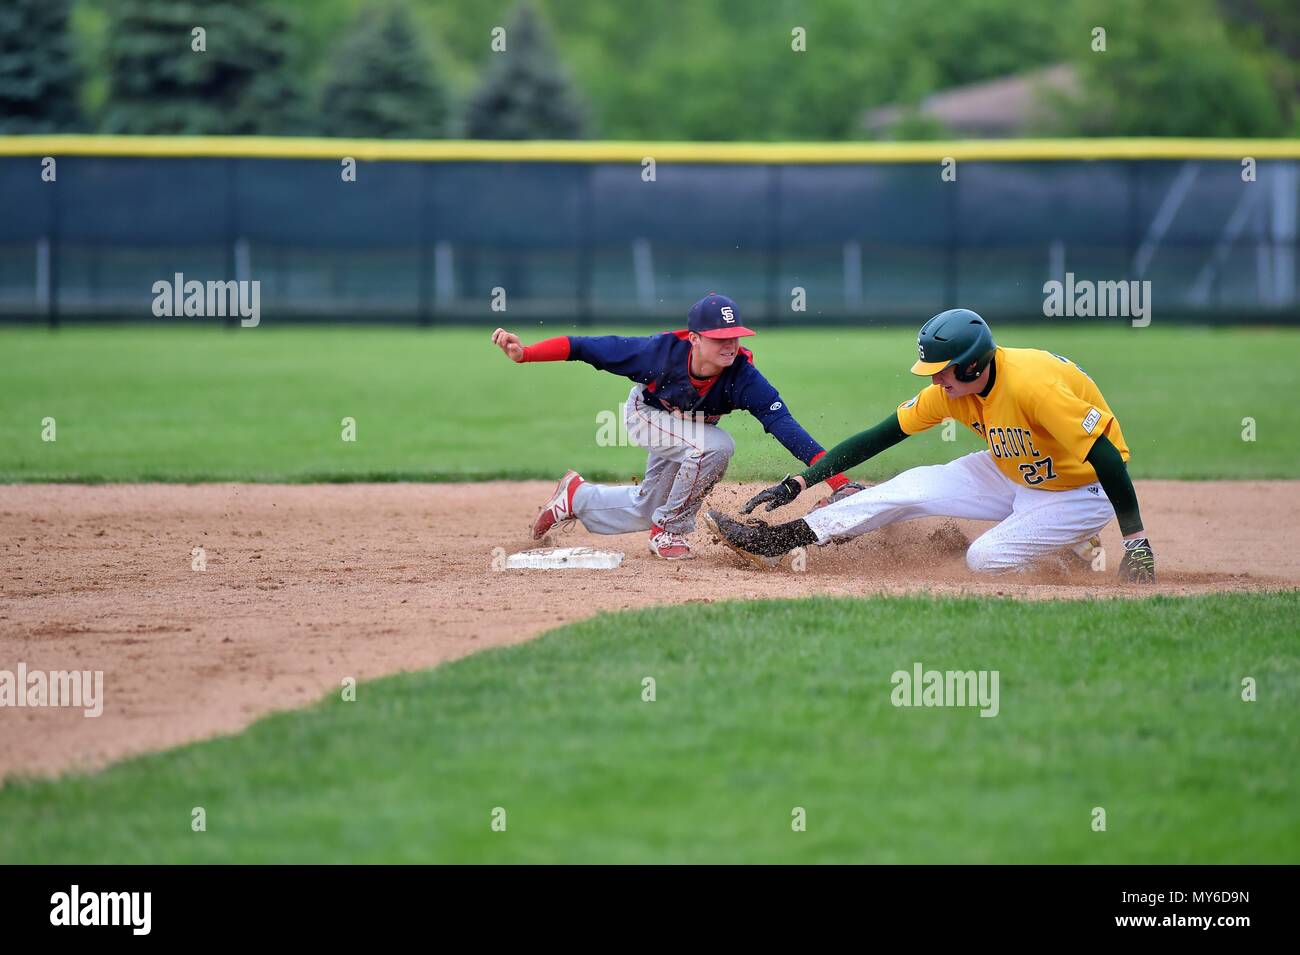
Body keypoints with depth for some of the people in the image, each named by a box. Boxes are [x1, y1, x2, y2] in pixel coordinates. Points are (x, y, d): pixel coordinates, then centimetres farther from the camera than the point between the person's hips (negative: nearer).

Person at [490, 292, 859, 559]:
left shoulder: (743, 376, -35)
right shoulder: (662, 352, -38)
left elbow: (786, 426, -43)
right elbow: (587, 347, -31)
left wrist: (837, 481, -54)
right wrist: (525, 353, -42)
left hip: (687, 428, 4)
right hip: (644, 414, -4)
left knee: (646, 509, 16)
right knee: (716, 444, -31)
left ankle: (576, 496, 43)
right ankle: (668, 532, -10)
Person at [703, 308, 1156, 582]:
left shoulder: (1032, 386, -35)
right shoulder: (949, 389, -11)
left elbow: (1104, 452, -34)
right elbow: (881, 435, -5)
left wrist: (1136, 540, -35)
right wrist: (798, 484, -9)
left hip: (1083, 491, -7)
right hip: (1014, 473, 7)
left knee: (984, 560, -21)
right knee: (913, 486, -5)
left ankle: (1072, 544, 5)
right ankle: (774, 540, -6)